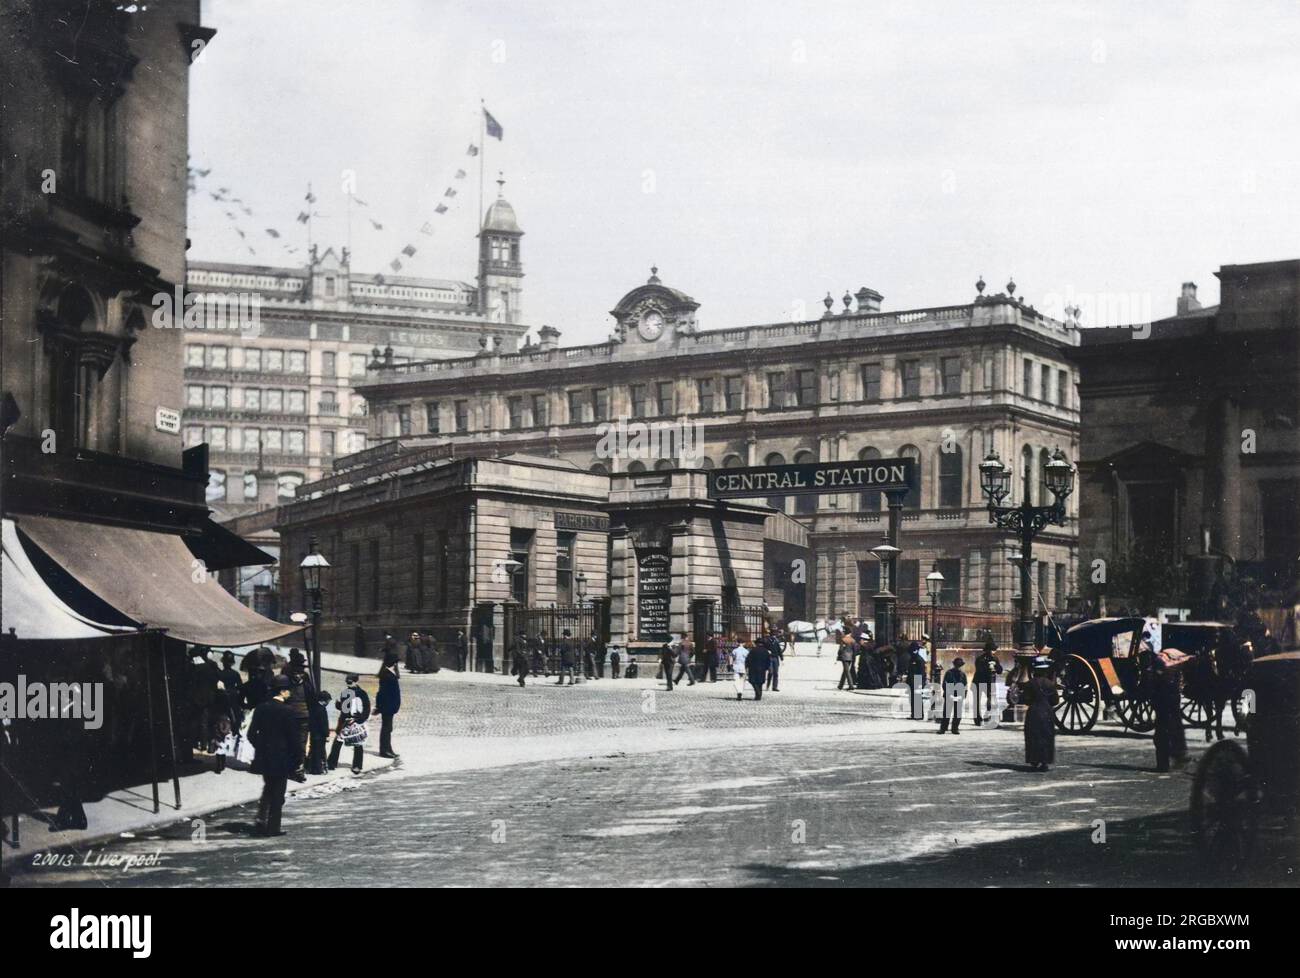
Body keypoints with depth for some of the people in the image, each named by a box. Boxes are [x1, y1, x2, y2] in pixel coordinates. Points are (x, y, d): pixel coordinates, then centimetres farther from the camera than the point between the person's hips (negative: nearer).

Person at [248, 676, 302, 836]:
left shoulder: (261, 709, 1)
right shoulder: (287, 711, -15)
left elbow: (251, 734, 4)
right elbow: (293, 737, -13)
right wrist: (298, 758, -4)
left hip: (264, 757, 5)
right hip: (282, 758, -5)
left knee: (268, 789, 20)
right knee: (278, 793, 5)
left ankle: (261, 823, 13)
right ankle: (273, 827, 8)